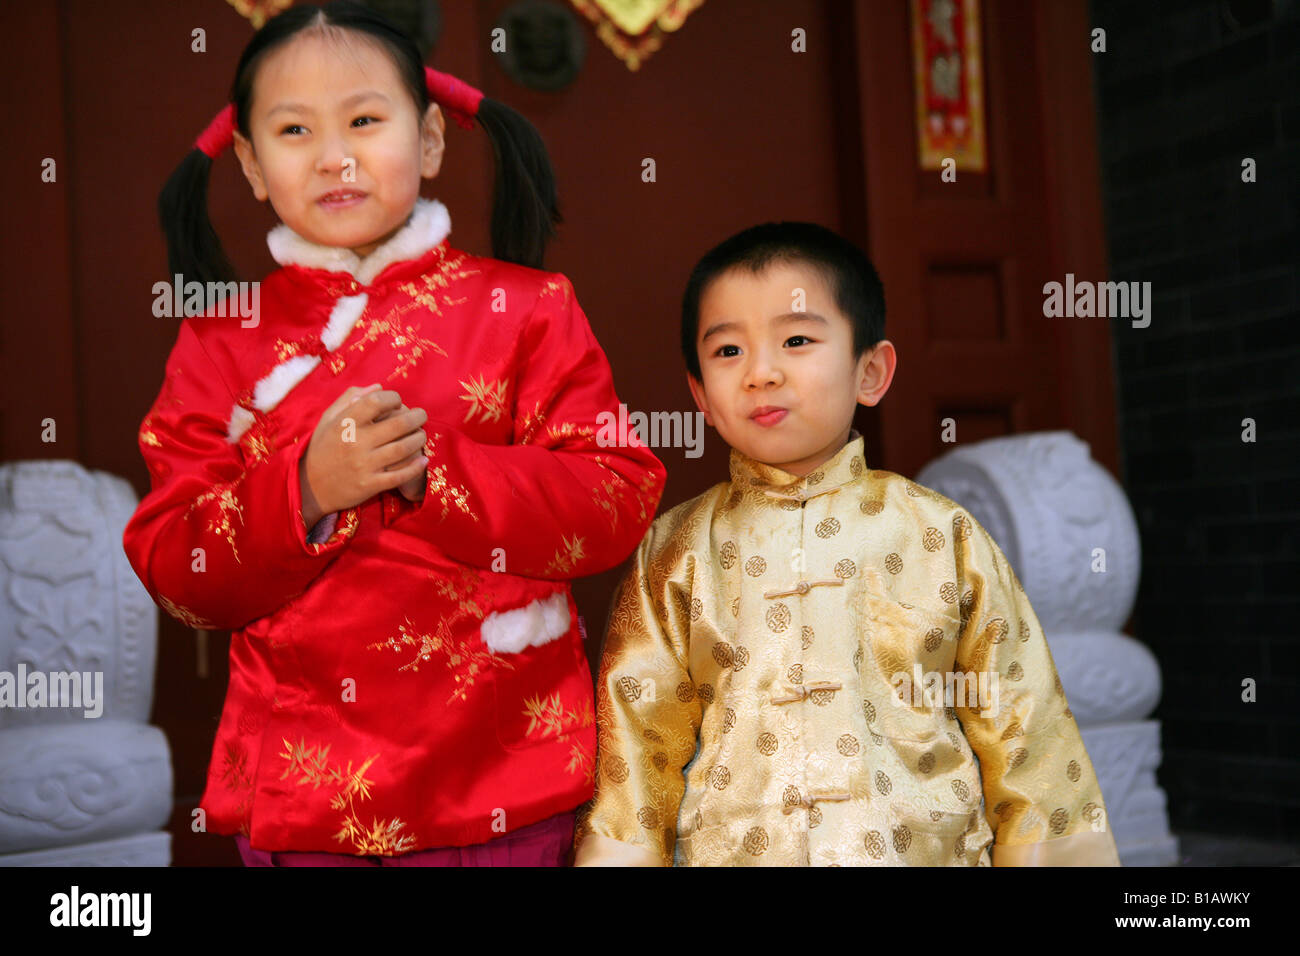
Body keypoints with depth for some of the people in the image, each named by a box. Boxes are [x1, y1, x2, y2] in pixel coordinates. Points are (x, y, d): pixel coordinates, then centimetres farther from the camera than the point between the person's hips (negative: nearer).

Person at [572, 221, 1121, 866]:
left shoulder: (942, 537, 0)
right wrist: (624, 852, 1)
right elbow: (639, 749, 4)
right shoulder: (677, 553, 0)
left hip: (926, 847, 1)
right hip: (728, 851, 0)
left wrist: (1056, 851, 2)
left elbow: (1024, 737, 4)